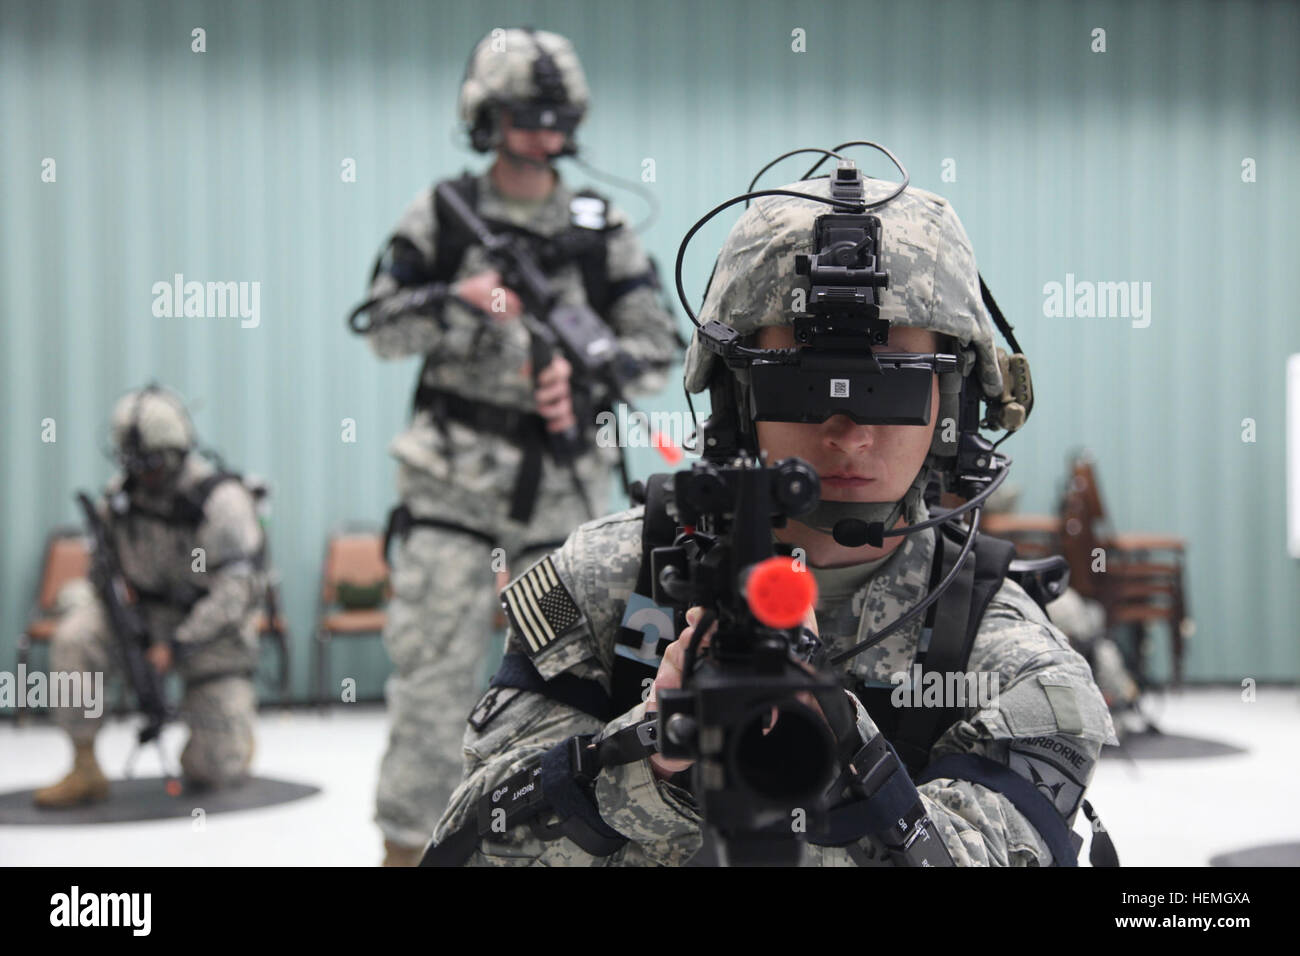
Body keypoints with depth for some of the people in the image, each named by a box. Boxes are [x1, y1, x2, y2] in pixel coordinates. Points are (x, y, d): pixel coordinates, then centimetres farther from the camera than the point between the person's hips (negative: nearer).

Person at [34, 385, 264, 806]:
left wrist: (178, 646, -26)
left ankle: (235, 719, 32)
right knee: (73, 637, -29)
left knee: (218, 771, -6)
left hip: (211, 630, -4)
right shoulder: (120, 492, -2)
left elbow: (234, 589, -22)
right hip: (145, 615, 4)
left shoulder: (221, 499, -19)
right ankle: (85, 768, -17)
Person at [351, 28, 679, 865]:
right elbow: (383, 330, 4)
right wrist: (459, 302, -14)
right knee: (433, 663, -4)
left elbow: (660, 350, 2)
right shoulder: (440, 217, 4)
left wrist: (589, 372, -17)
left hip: (564, 483, 2)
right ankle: (407, 838, 7)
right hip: (455, 480, -1)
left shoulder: (602, 231, 5)